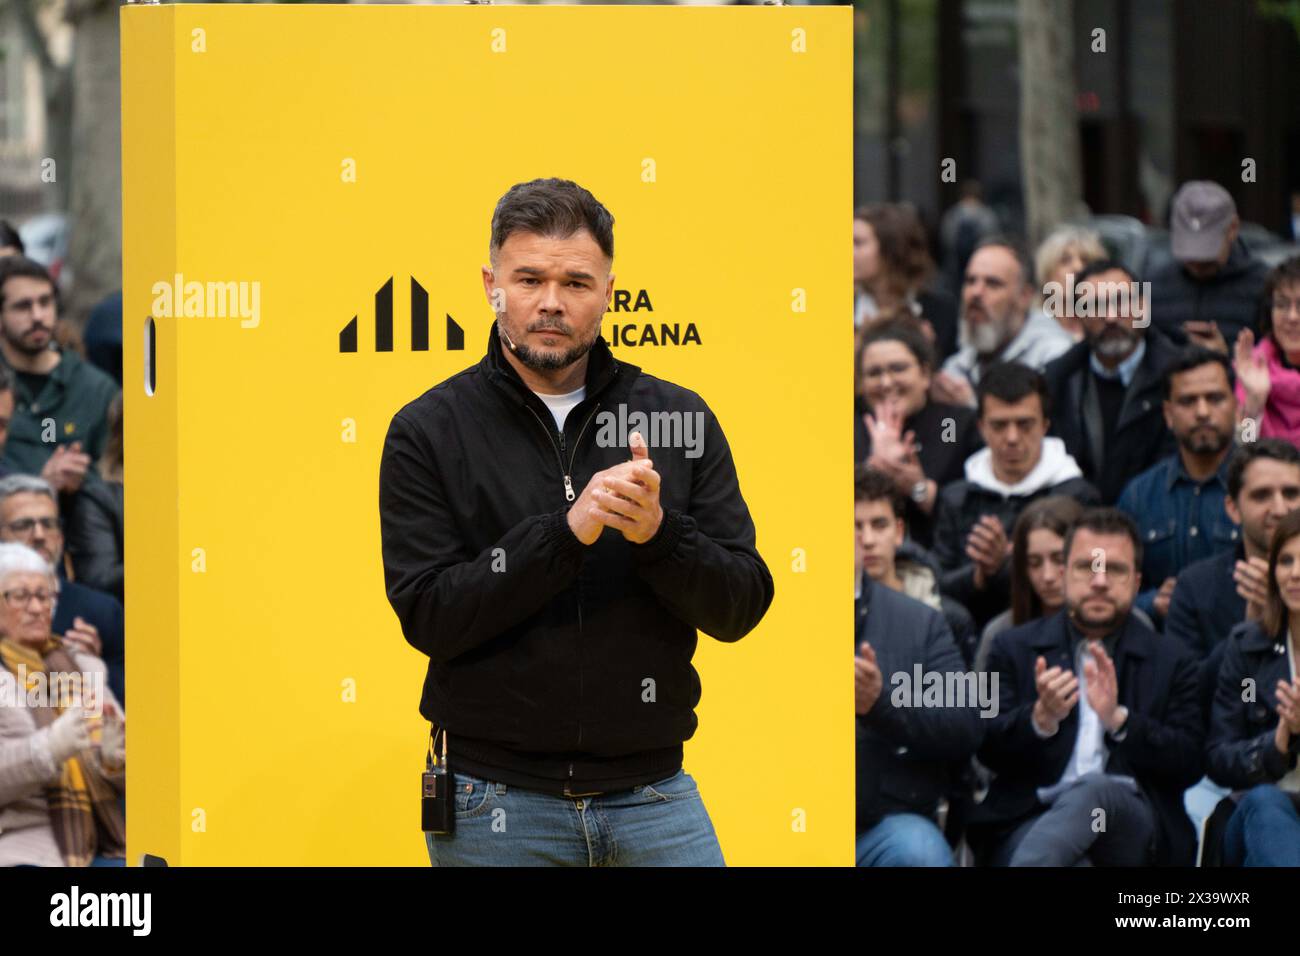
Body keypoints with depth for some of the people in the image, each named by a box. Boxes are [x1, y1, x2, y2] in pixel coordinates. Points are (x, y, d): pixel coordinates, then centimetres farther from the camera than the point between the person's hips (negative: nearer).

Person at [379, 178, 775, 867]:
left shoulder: (680, 419, 5)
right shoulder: (429, 431, -1)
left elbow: (740, 607, 1)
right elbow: (428, 615, -11)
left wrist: (657, 532, -18)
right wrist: (566, 532, -21)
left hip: (654, 798, 2)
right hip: (496, 803, -2)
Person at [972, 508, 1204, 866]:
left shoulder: (1171, 662, 16)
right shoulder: (1014, 648, 19)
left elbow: (1189, 765, 5)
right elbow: (989, 751, 8)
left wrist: (1118, 719, -10)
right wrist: (1041, 718, -14)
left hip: (1133, 818, -1)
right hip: (1029, 818, 1)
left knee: (1093, 789, -39)